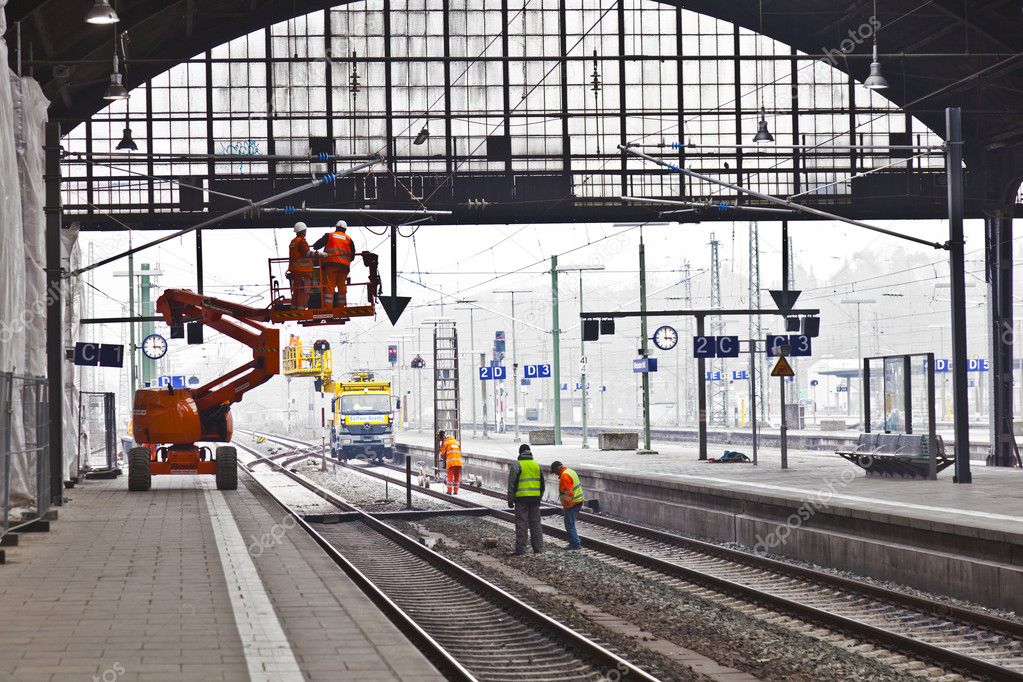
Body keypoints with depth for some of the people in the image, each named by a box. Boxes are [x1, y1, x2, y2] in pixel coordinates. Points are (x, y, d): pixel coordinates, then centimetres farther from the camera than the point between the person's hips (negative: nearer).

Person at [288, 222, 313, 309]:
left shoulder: (292, 242, 16)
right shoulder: (302, 241, -12)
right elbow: (307, 253, -24)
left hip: (294, 269, 9)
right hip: (303, 270, -9)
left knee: (296, 290, 15)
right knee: (303, 290, -7)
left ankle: (294, 307, 17)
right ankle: (301, 308, -11)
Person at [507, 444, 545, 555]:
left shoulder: (517, 465, -5)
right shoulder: (537, 465, 11)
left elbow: (512, 484, -9)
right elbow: (542, 484, 17)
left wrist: (510, 499, -4)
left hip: (522, 498, -5)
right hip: (535, 498, 5)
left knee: (521, 524, -2)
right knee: (536, 523, 10)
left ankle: (520, 550, -3)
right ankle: (538, 549, 10)